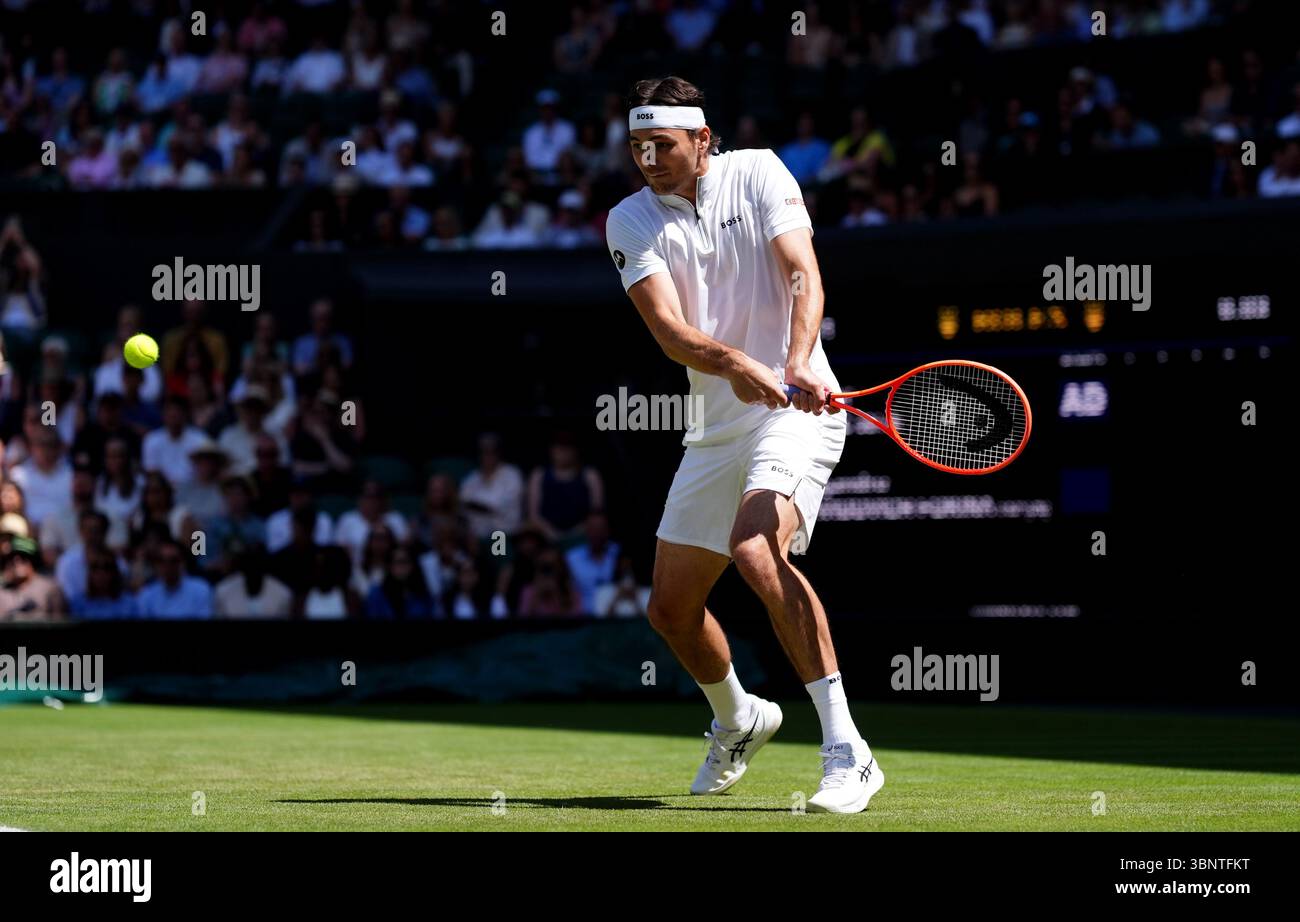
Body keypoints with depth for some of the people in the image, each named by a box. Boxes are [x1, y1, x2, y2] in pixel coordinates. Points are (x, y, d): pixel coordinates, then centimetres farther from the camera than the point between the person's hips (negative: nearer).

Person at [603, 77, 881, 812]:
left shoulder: (757, 173, -4)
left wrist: (797, 364, -33)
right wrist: (732, 363, -34)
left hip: (797, 408, -5)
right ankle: (738, 719, 43)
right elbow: (669, 330, -13)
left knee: (757, 550, -31)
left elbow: (804, 275, -15)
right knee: (671, 606, 10)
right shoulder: (631, 221, 2)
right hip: (718, 423, 6)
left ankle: (847, 752, -31)